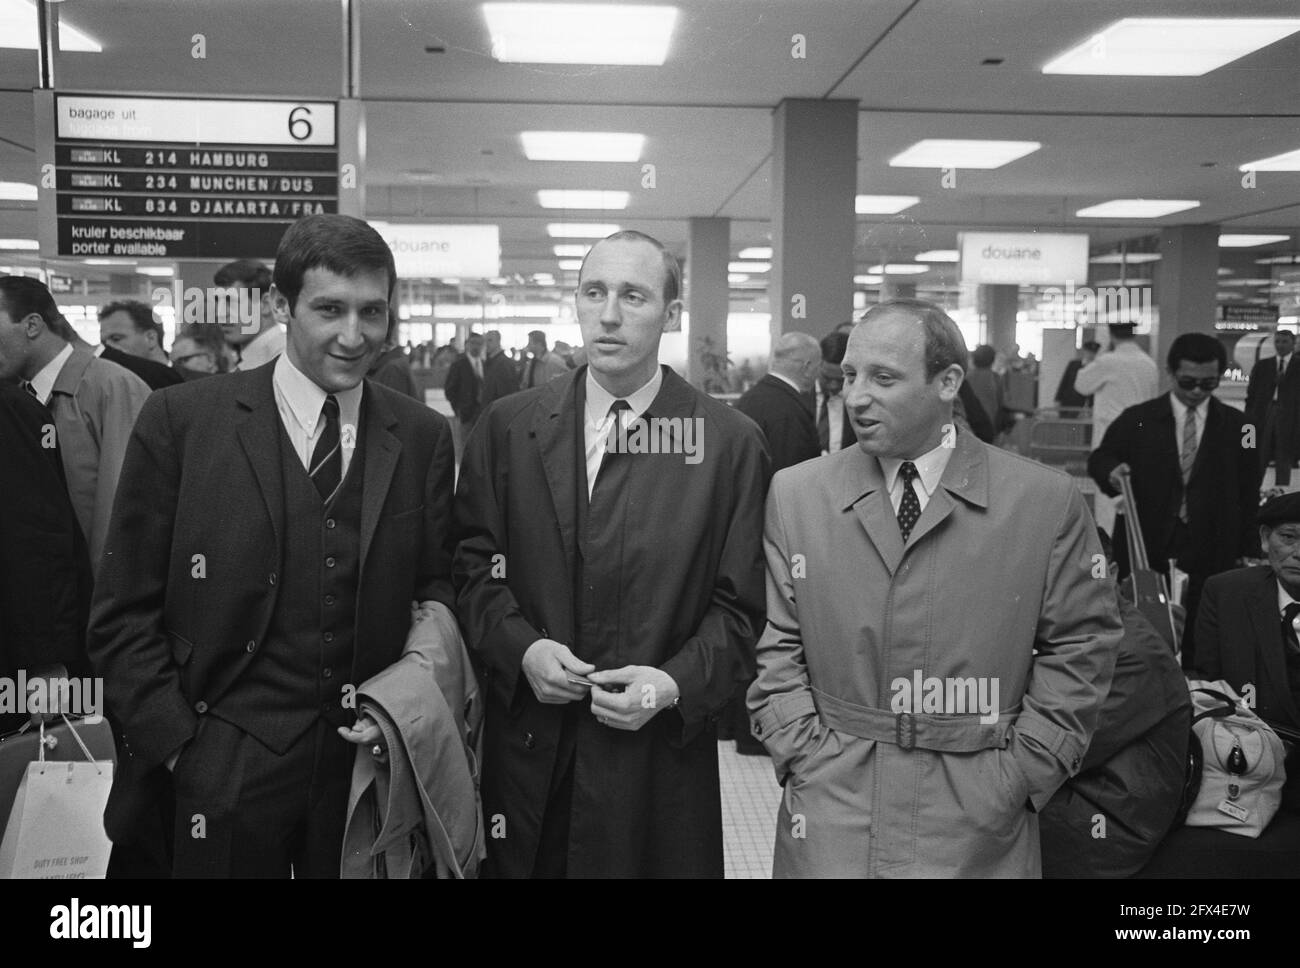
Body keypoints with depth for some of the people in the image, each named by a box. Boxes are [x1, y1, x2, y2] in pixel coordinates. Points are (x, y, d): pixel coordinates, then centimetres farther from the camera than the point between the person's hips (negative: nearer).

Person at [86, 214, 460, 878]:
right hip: (217, 782, -2)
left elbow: (437, 585, 8)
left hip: (370, 761, 2)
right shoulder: (178, 421, -7)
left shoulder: (425, 438, 0)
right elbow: (123, 617, -3)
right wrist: (180, 747, -9)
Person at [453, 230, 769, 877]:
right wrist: (522, 648, -11)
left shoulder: (732, 442, -3)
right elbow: (472, 566, 4)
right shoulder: (507, 426, 3)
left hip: (659, 757, -1)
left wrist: (676, 684, -15)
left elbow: (739, 607, -2)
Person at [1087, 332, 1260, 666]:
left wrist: (1249, 551, 5)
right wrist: (1112, 471, -13)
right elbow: (1099, 458, 11)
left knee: (1198, 649, -3)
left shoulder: (1235, 425, 7)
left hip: (1211, 555, 0)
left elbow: (1248, 493, 9)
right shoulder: (1137, 419, 4)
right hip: (1146, 549, 0)